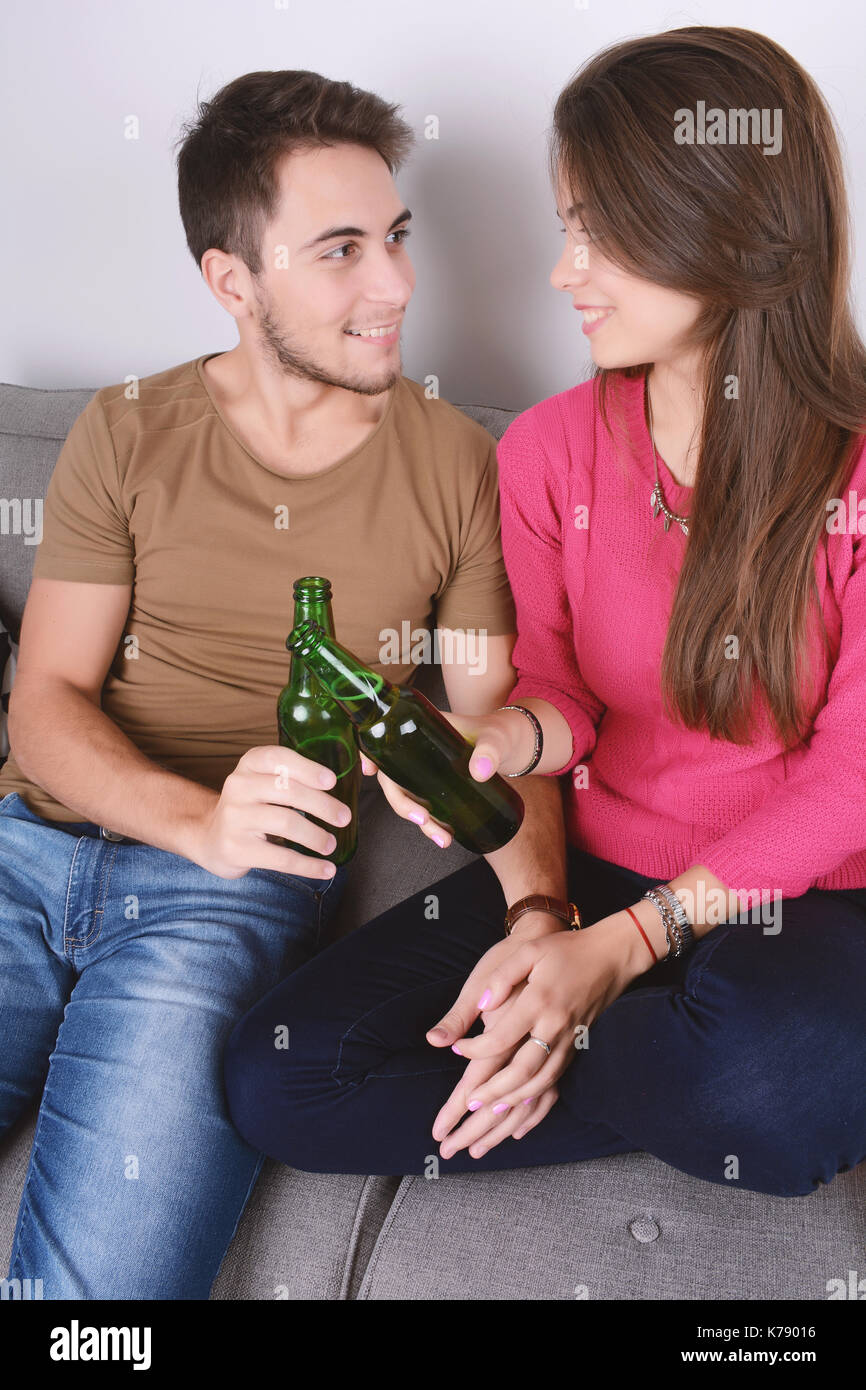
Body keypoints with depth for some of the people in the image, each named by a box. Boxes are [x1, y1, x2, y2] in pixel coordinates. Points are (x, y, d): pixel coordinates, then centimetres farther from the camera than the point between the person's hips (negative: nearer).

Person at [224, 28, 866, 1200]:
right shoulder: (549, 451, 1)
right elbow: (560, 692, 8)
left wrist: (623, 946, -18)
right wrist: (508, 737, -18)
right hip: (591, 869, 4)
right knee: (276, 1080, -13)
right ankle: (687, 1094, -4)